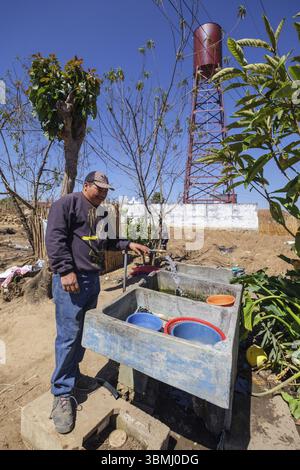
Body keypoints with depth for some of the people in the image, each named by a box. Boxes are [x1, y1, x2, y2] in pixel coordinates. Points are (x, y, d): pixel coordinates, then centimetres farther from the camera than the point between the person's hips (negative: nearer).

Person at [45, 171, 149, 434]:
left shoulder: (99, 213, 21)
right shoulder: (67, 203, -5)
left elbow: (107, 241, 27)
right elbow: (55, 237, -15)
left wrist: (130, 244, 15)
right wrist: (65, 271, -21)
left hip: (92, 279, 9)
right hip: (71, 280, -8)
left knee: (83, 332, 16)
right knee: (69, 335, -3)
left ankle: (72, 373, 35)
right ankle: (63, 393, 14)